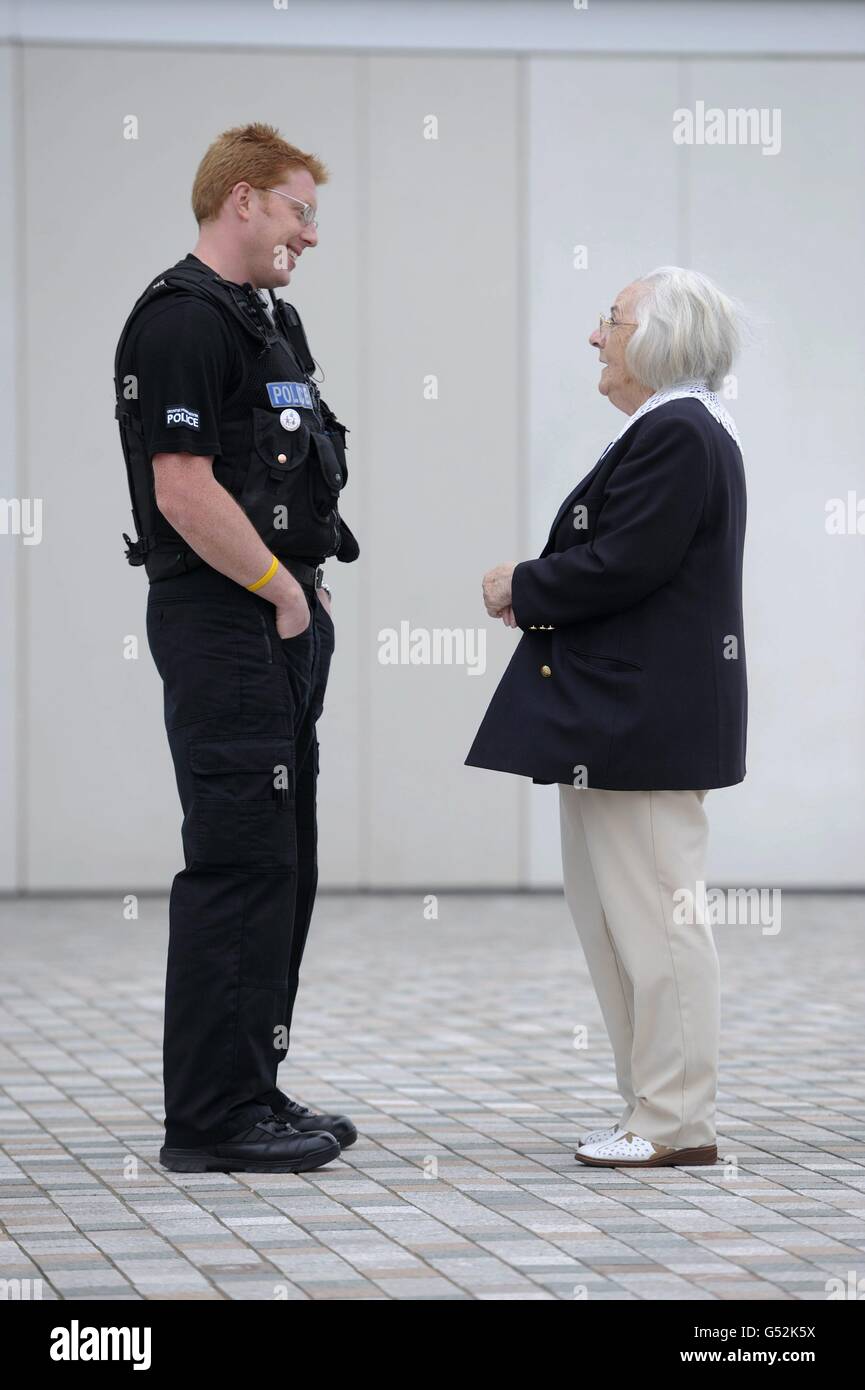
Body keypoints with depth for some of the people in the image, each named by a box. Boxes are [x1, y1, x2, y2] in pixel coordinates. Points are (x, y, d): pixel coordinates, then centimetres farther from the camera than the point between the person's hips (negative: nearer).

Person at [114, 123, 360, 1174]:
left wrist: (306, 584, 11)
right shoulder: (184, 319, -14)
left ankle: (250, 1096, 20)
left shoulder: (262, 318, 18)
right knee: (238, 866, -8)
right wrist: (283, 591, -13)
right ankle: (212, 1120, -4)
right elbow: (184, 491, -21)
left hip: (282, 625, 10)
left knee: (280, 867, 13)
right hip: (224, 625, -10)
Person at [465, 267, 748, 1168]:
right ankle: (658, 1108, 18)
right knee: (617, 915, 13)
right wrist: (540, 593, 5)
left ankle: (677, 1124, -3)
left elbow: (621, 566, -21)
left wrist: (524, 588, -7)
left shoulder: (677, 436, -14)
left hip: (646, 722, -11)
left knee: (654, 917, -7)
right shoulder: (673, 432, 19)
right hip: (622, 721, 11)